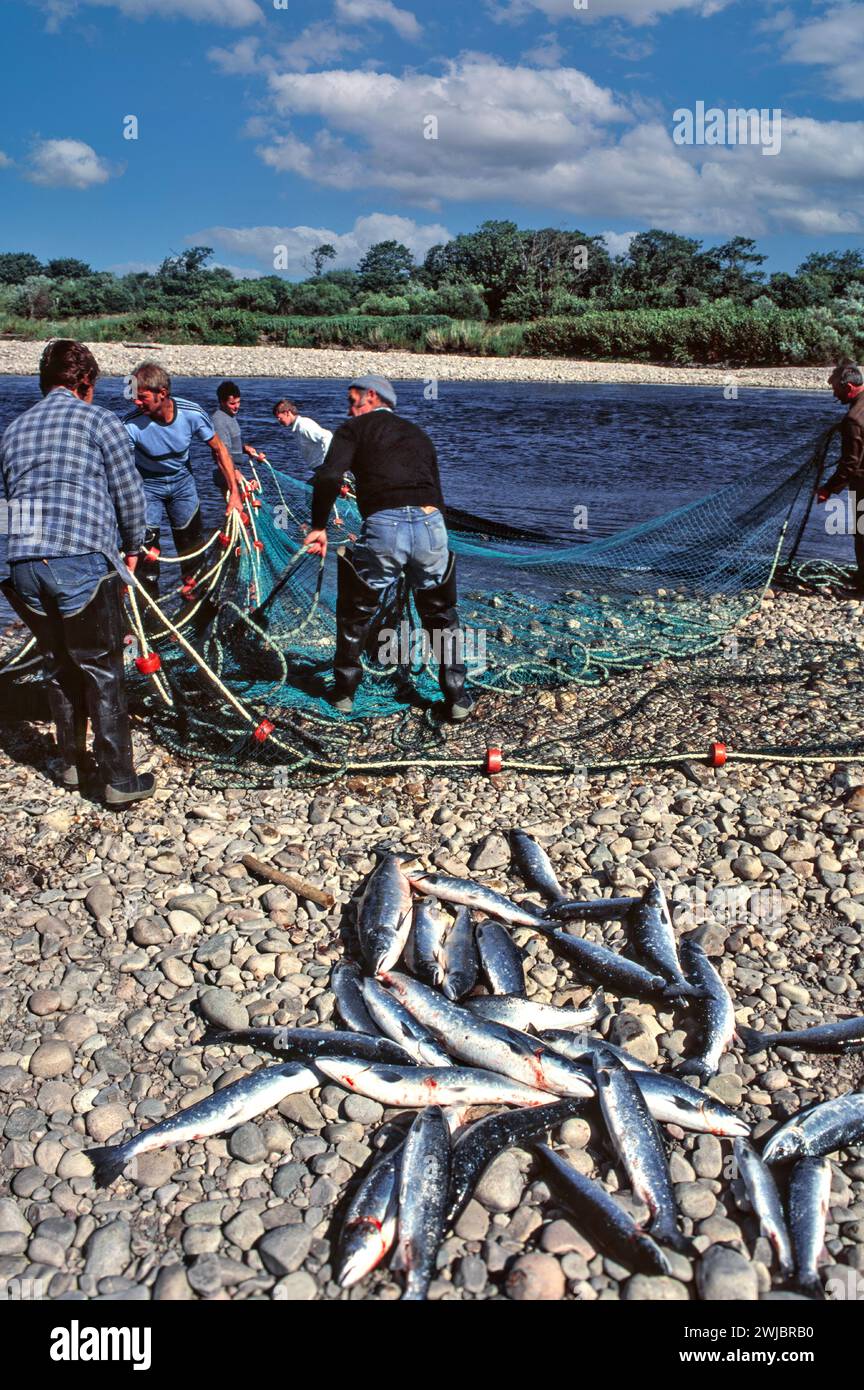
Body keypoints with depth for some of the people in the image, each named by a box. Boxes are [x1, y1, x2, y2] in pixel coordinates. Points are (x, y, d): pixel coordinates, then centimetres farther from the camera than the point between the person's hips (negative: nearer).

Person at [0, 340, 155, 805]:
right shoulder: (99, 420, 4)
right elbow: (129, 492, 4)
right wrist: (132, 547, 20)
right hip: (83, 561, -5)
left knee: (59, 668, 20)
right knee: (102, 673, 3)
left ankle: (71, 764, 30)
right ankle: (119, 780, 7)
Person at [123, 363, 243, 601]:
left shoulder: (192, 414, -25)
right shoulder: (131, 424, -31)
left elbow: (218, 449, -10)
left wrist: (234, 492, -11)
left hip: (182, 481, 2)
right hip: (147, 485, -2)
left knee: (192, 548, 6)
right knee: (145, 549, -9)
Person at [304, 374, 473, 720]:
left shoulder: (356, 428, 13)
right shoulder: (418, 434, 29)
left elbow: (329, 477, -4)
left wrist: (319, 526, 5)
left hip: (383, 526, -3)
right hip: (431, 523, 4)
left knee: (355, 614, 19)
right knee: (442, 616, 21)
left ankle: (344, 693, 30)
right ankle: (457, 697, 21)